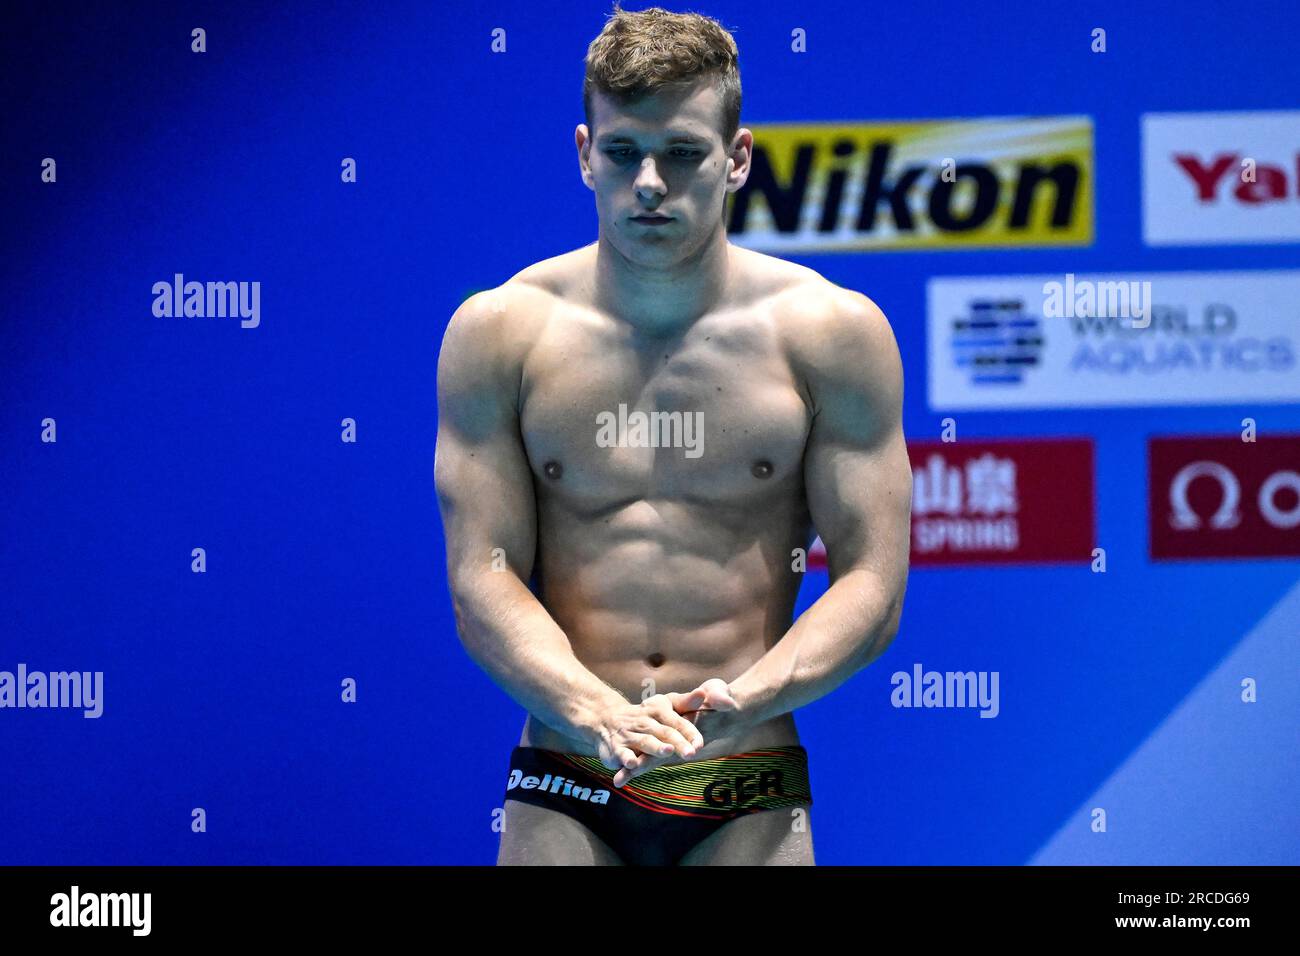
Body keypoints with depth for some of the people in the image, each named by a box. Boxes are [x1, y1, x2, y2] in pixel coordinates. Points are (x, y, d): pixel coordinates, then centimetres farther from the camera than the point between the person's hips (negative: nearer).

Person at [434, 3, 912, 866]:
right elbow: (482, 577, -2)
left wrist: (742, 700, -19)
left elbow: (872, 585, -2)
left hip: (750, 800, 0)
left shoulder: (833, 333, 0)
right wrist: (599, 715, -19)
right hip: (563, 796, 0)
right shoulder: (499, 332, 2)